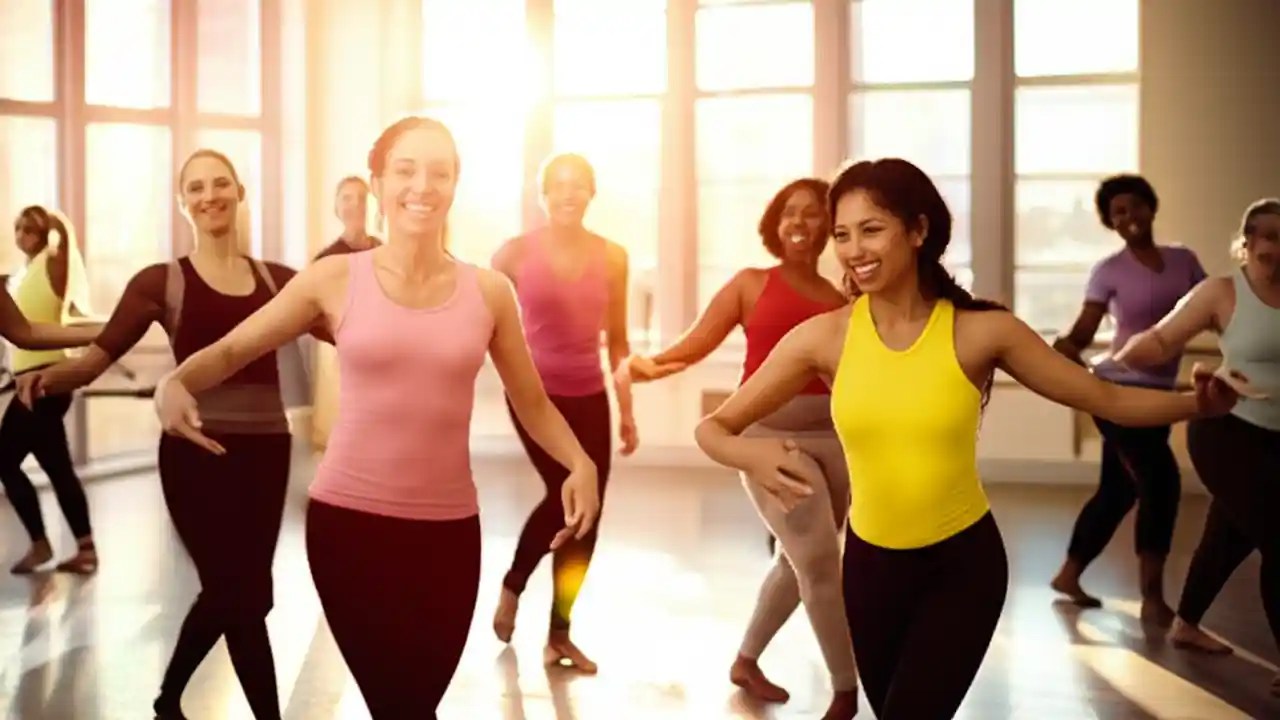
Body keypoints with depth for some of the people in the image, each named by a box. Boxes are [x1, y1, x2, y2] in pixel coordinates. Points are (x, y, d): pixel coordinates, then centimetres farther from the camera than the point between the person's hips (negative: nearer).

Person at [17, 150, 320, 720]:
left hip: (265, 449, 4)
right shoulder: (162, 281, 0)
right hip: (197, 452, -4)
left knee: (229, 592, 14)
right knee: (245, 597, -2)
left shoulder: (275, 278, 9)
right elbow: (98, 358, -8)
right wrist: (46, 378, -26)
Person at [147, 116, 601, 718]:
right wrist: (176, 383, -17)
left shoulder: (488, 292, 2)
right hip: (348, 516, -1)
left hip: (448, 526, 2)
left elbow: (532, 403, 10)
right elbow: (229, 351, 4)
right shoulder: (335, 279, -2)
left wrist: (579, 463, -8)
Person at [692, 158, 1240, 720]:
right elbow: (713, 428, -9)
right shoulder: (823, 337, -11)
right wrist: (752, 454, -32)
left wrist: (1197, 403, -22)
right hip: (871, 564, 2)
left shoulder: (982, 331, -12)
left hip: (964, 564, -2)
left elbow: (1108, 399, -4)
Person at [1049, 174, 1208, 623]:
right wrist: (1067, 349, -30)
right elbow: (1084, 330, -9)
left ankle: (1068, 575, 27)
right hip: (1119, 388, -6)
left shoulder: (1183, 260, 7)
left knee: (1118, 490, 12)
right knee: (1161, 481, -13)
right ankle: (1152, 595, -3)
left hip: (1159, 392, 6)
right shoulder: (1109, 270, -6)